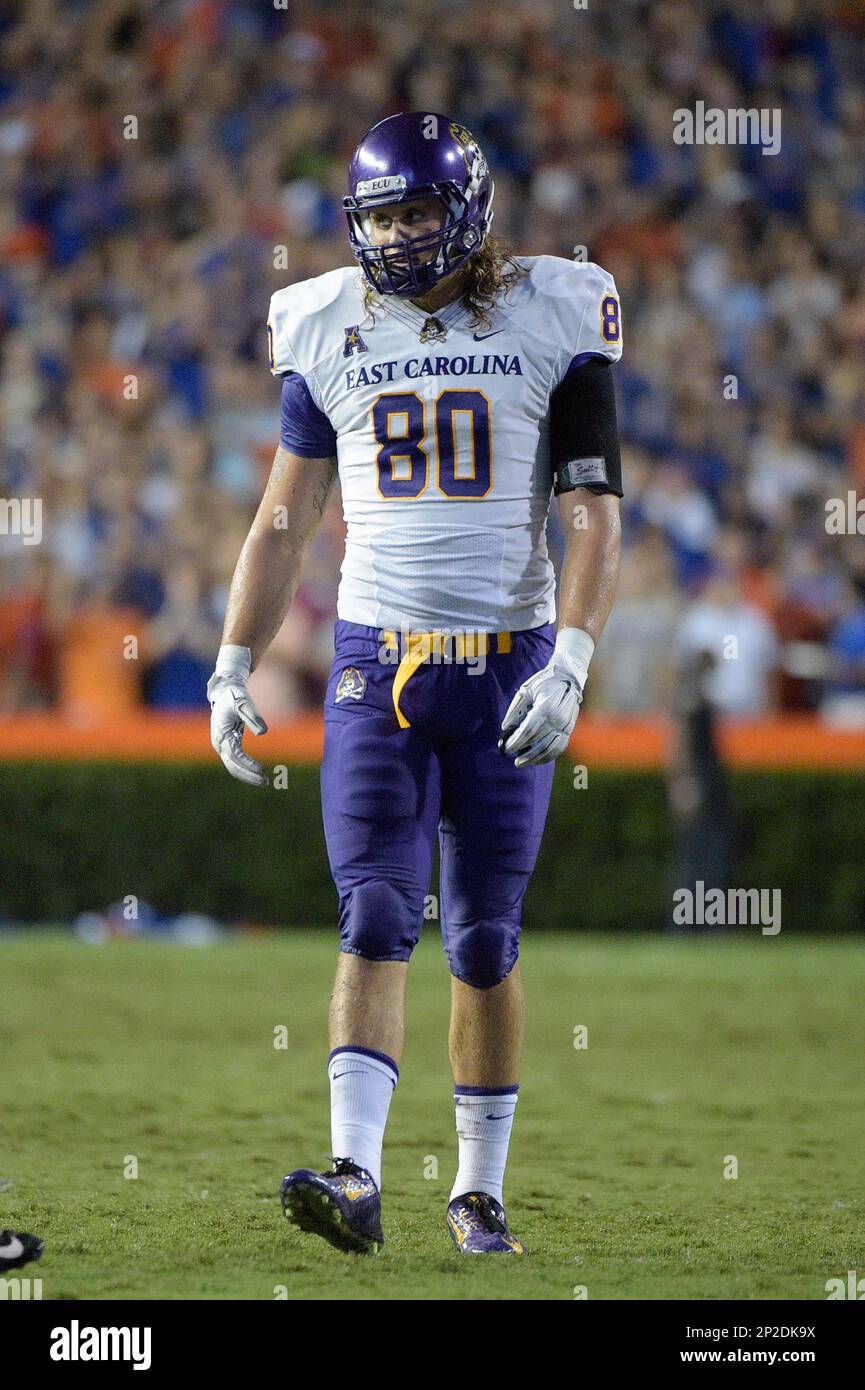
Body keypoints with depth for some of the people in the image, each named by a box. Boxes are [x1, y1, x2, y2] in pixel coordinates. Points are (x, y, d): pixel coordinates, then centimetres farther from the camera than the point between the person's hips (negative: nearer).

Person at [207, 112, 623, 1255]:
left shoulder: (553, 320, -1)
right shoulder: (329, 329, 6)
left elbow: (594, 514, -5)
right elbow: (284, 520, 12)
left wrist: (570, 661, -16)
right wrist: (234, 667, 6)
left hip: (506, 665, -1)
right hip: (376, 657, 1)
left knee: (486, 937, 3)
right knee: (375, 915, -10)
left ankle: (480, 1190, 13)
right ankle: (356, 1177, -18)